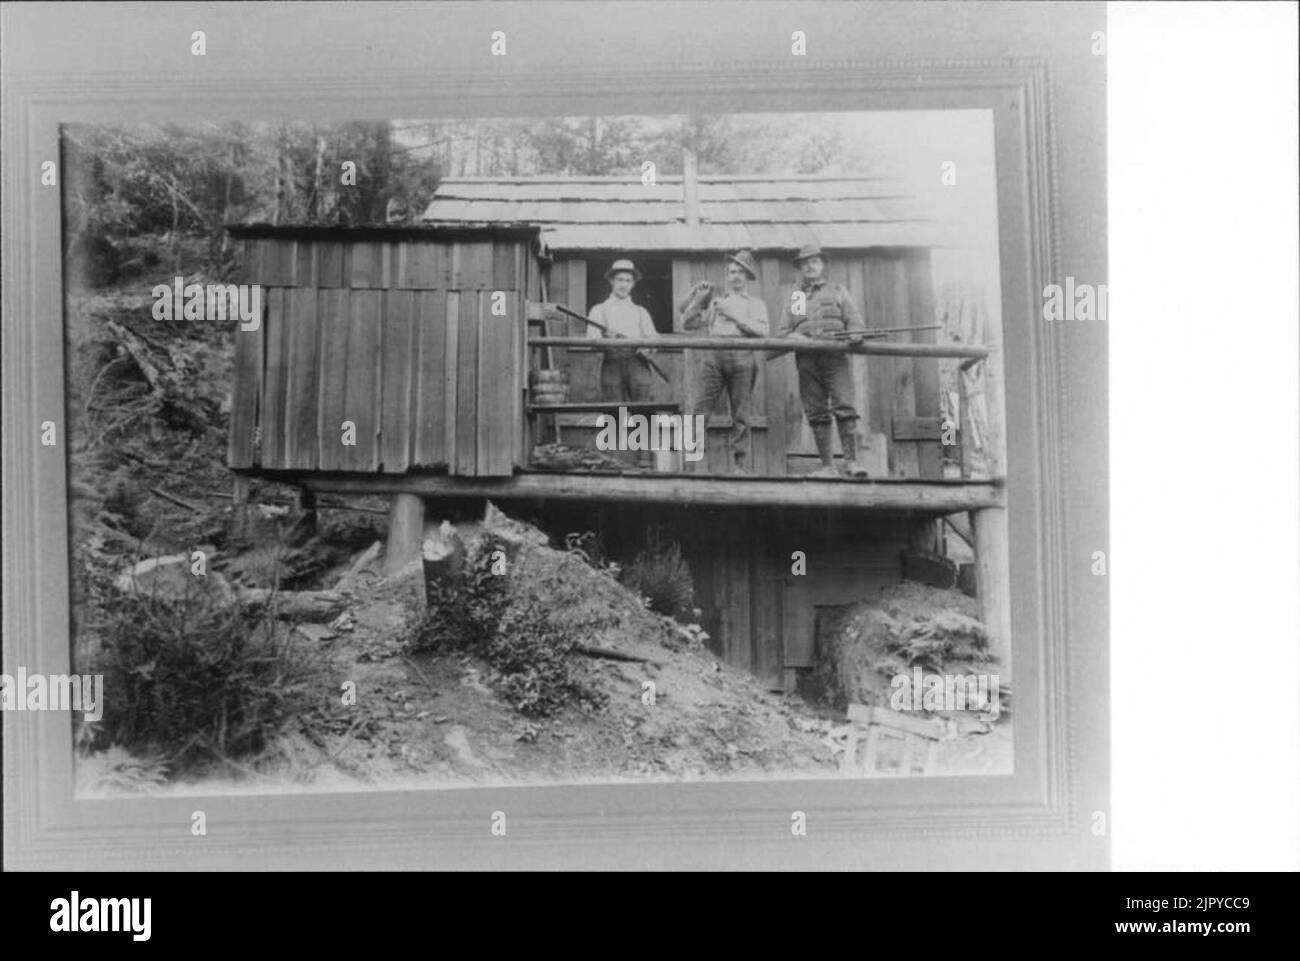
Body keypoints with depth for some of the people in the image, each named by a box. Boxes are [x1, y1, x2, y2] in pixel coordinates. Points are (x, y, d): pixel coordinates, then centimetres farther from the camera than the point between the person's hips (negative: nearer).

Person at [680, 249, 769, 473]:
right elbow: (687, 323, 20)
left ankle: (739, 462, 1)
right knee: (698, 410, -10)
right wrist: (698, 299, 11)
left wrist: (734, 315, -3)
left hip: (742, 356, -1)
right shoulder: (715, 301, 27)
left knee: (741, 415, -3)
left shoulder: (755, 303, 19)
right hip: (713, 356, 1)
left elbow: (762, 331, 1)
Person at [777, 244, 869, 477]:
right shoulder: (793, 297, 22)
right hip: (807, 360, 2)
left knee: (845, 408, -14)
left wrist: (855, 333, -13)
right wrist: (793, 337, -8)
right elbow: (783, 332, 15)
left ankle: (851, 461, -15)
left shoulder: (837, 291, 18)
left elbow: (855, 320, 9)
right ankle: (827, 466, 2)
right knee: (817, 413, -1)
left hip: (835, 356, -2)